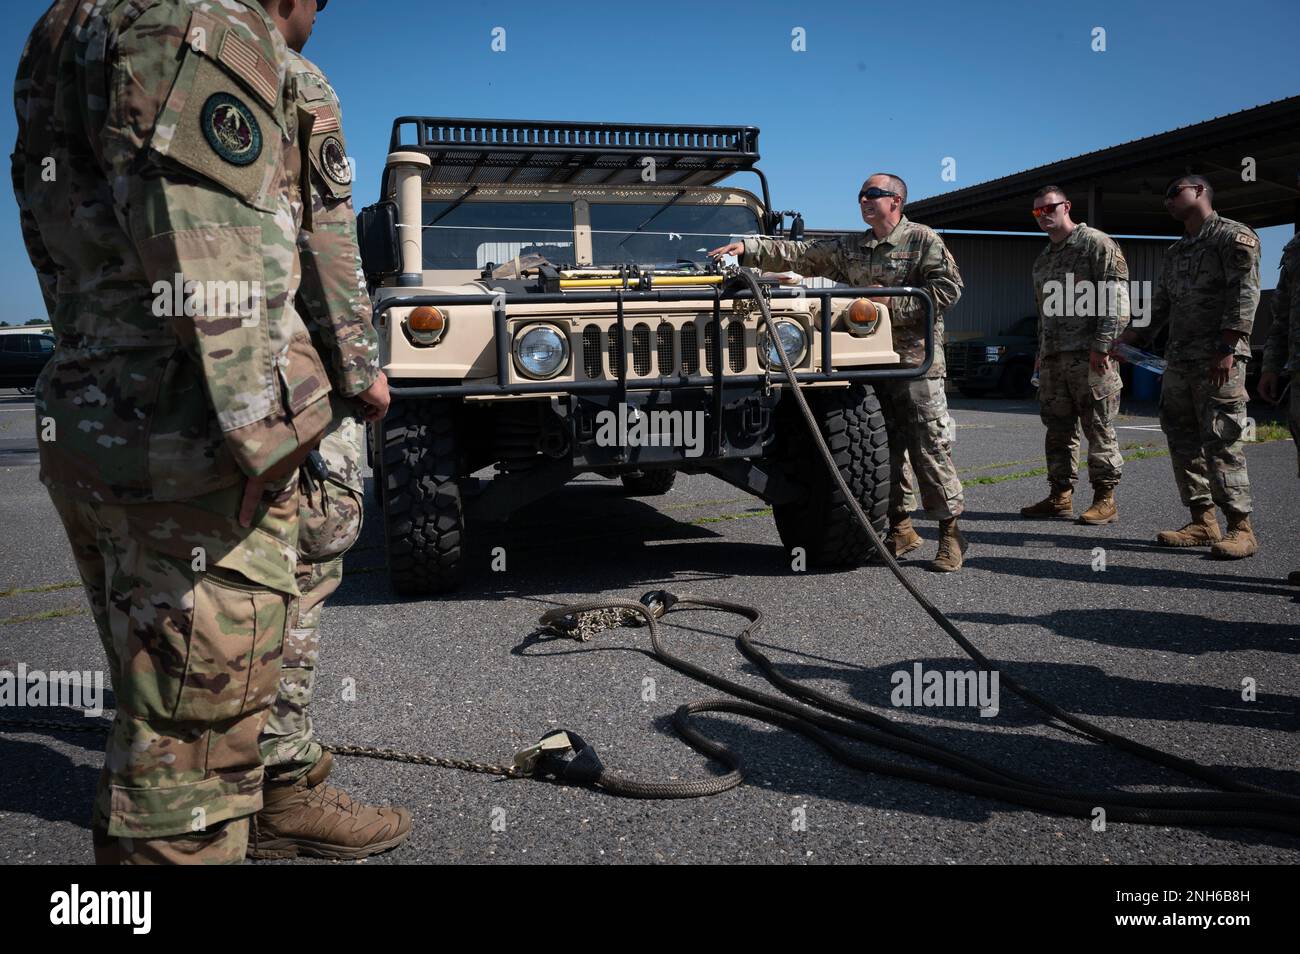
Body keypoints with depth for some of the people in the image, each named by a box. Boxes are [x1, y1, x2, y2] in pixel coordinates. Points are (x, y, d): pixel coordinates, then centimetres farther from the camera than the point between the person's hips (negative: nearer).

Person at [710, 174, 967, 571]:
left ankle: (950, 530, 0)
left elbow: (948, 288, -9)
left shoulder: (923, 240, -1)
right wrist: (748, 248, 0)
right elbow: (799, 254, 10)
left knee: (930, 446, -6)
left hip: (915, 359, -6)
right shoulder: (850, 249, 16)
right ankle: (900, 528, 16)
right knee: (884, 448, 7)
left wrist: (893, 302, -15)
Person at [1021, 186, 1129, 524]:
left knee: (1098, 429, -3)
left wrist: (1102, 345, -18)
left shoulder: (1097, 244, -3)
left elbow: (1116, 299, -11)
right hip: (1053, 357, 8)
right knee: (1058, 429, 9)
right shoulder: (1042, 259, 22)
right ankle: (1060, 496, 16)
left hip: (1089, 355, -8)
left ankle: (1105, 499, 2)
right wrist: (1041, 352, 20)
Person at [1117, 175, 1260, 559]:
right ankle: (1203, 523, 11)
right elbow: (1160, 308, 22)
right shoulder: (1173, 254, 21)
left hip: (1218, 359, -8)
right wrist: (1128, 340, 10)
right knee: (1183, 441, 6)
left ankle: (1241, 528, -5)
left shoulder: (1234, 236, -3)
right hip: (1179, 360, 8)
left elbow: (1244, 293, -12)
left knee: (1221, 442, -10)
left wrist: (1228, 350, -21)